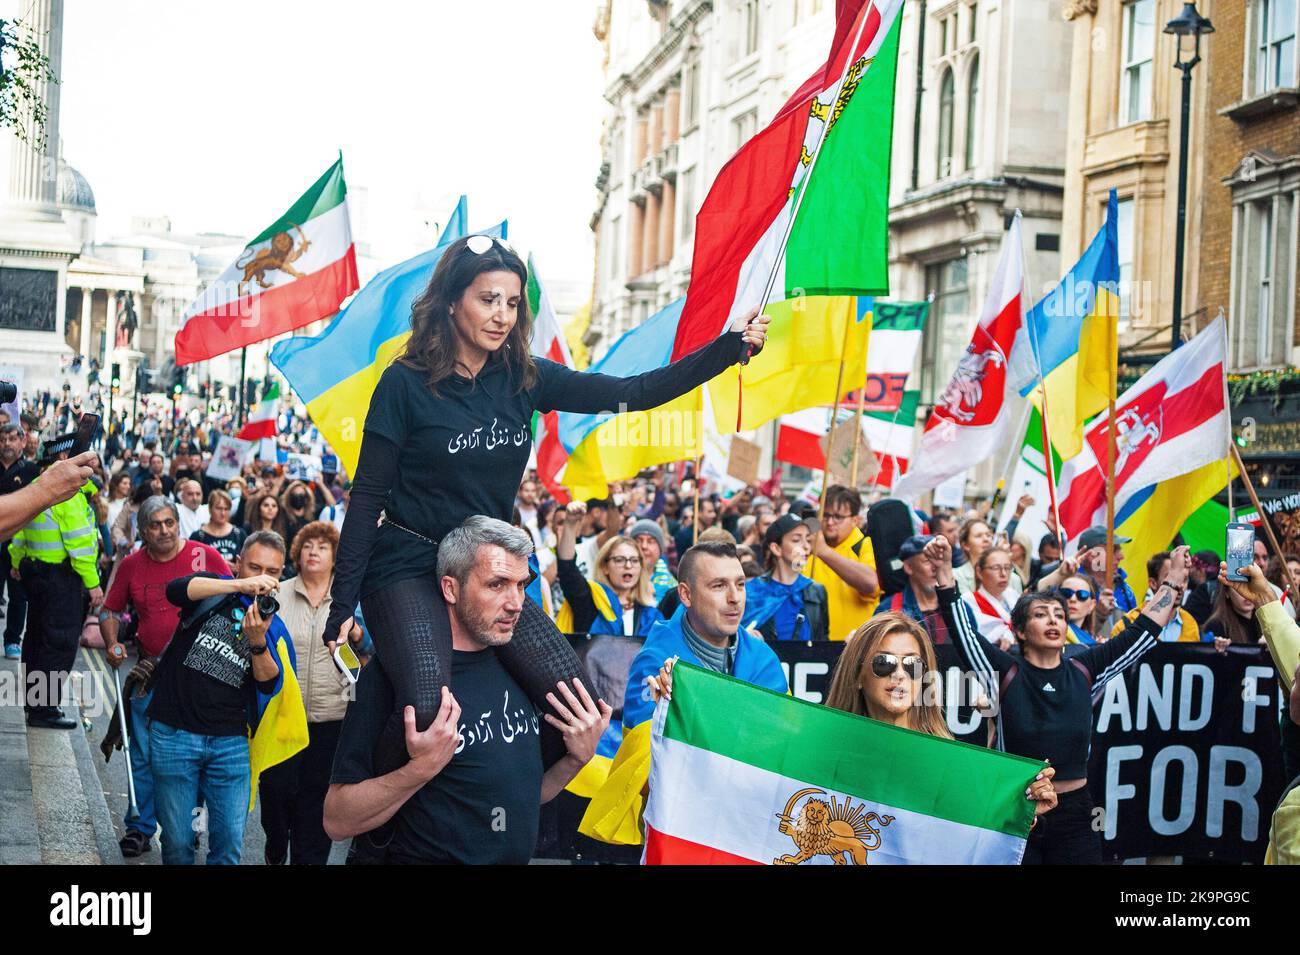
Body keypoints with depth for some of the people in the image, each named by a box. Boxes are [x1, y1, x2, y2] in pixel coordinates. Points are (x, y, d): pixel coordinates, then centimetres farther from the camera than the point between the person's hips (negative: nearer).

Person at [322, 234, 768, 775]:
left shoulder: (525, 379, 4)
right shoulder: (406, 383, -8)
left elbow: (633, 393, -2)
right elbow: (368, 496, -6)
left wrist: (730, 347, -12)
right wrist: (343, 604, -10)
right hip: (408, 568, -5)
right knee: (427, 706, -30)